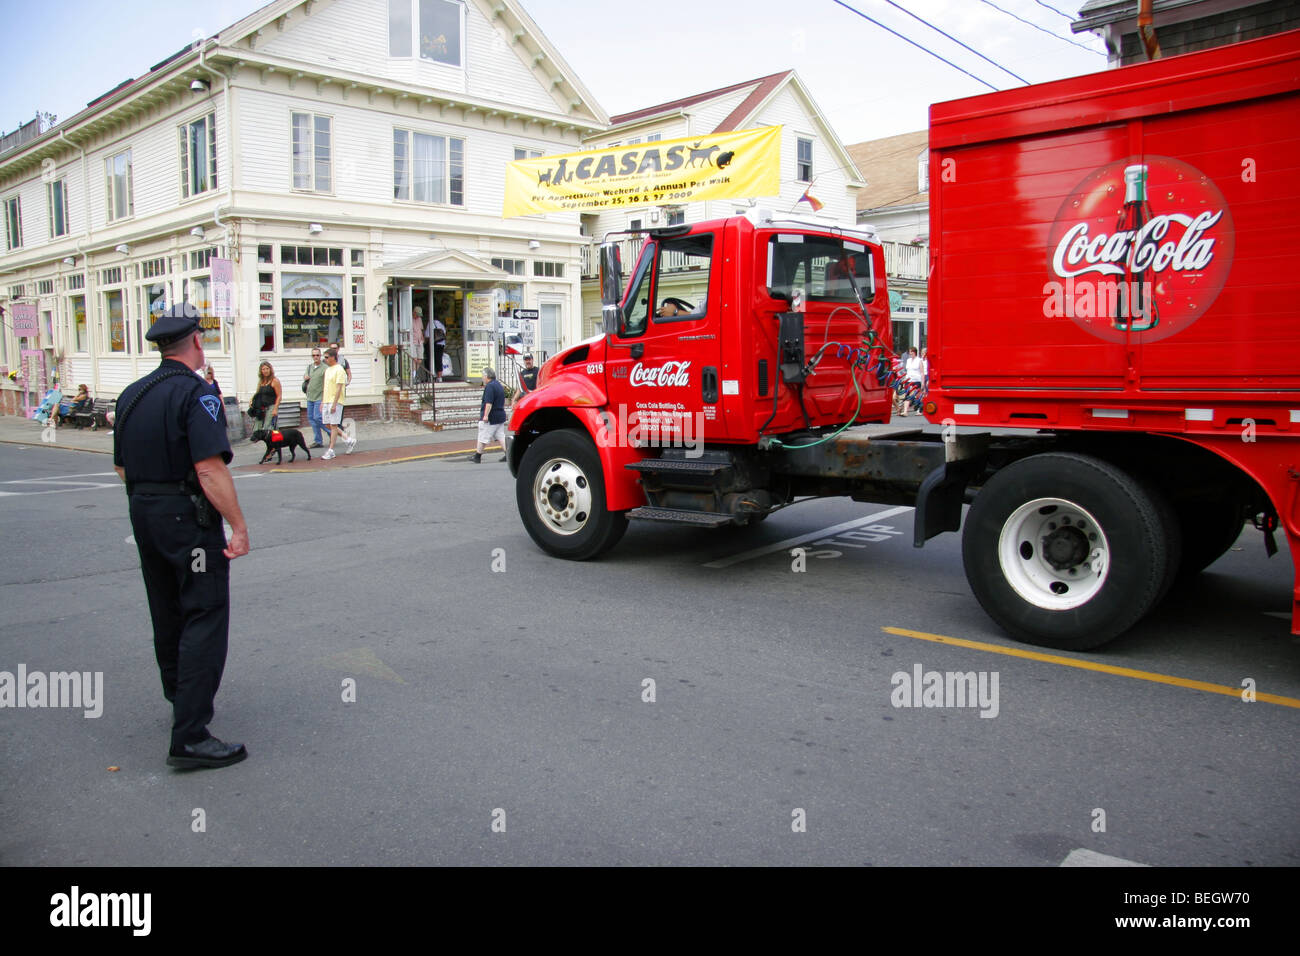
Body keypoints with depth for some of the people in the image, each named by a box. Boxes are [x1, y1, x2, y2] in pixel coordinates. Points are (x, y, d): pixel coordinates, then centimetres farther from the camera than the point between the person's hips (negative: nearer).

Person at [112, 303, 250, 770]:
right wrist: (239, 526, -21)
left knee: (168, 615, 21)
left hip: (143, 515, 9)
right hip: (188, 518, -9)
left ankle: (184, 701, 39)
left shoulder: (131, 394, 10)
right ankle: (190, 737, -11)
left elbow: (122, 467, 15)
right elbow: (210, 469, -24)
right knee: (204, 618, -7)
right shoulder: (195, 393, -16)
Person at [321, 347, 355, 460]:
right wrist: (322, 402, 19)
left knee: (333, 425, -6)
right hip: (327, 401, 9)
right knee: (328, 425, 8)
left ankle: (331, 451, -3)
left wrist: (334, 404, -21)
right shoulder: (327, 370, 17)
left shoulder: (339, 370, -11)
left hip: (335, 402, -9)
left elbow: (338, 388, -16)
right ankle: (349, 440, 18)